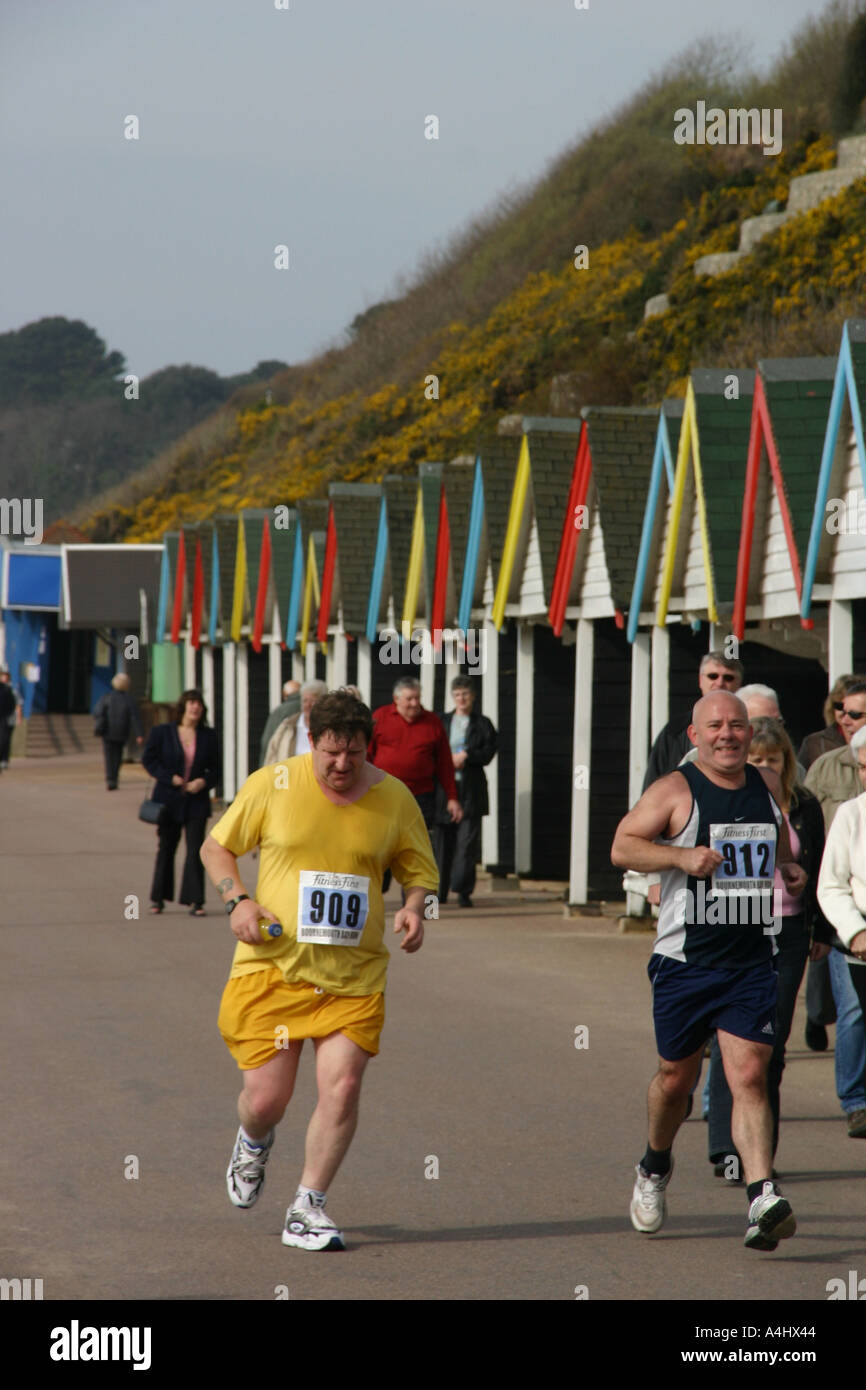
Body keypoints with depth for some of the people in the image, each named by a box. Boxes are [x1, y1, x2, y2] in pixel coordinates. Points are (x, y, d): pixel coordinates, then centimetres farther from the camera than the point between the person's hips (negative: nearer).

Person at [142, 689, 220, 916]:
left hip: (196, 801, 1)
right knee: (166, 848, 10)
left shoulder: (209, 737, 5)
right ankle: (158, 897, 25)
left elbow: (215, 768, 9)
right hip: (169, 799, -1)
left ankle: (194, 901, -6)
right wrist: (170, 778, -13)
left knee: (195, 850, -8)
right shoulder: (161, 732, 0)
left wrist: (204, 782, -12)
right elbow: (148, 760, 0)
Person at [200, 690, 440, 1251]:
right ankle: (253, 1142, 37)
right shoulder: (272, 785, -2)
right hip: (274, 967, -1)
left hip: (354, 974, 1)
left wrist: (414, 907, -7)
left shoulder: (394, 798, 3)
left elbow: (421, 869, 15)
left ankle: (309, 1206, 4)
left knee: (343, 1086, -13)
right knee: (266, 1098, -2)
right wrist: (238, 900, -8)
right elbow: (217, 847, 8)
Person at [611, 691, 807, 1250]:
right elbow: (622, 847, -11)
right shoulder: (675, 790, -5)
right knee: (677, 1077, 11)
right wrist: (682, 856, -24)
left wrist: (789, 868, 10)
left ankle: (764, 1198, -21)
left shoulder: (768, 785, 10)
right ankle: (655, 1168, 39)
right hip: (686, 959, -2)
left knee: (749, 1077, -11)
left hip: (753, 961, 2)